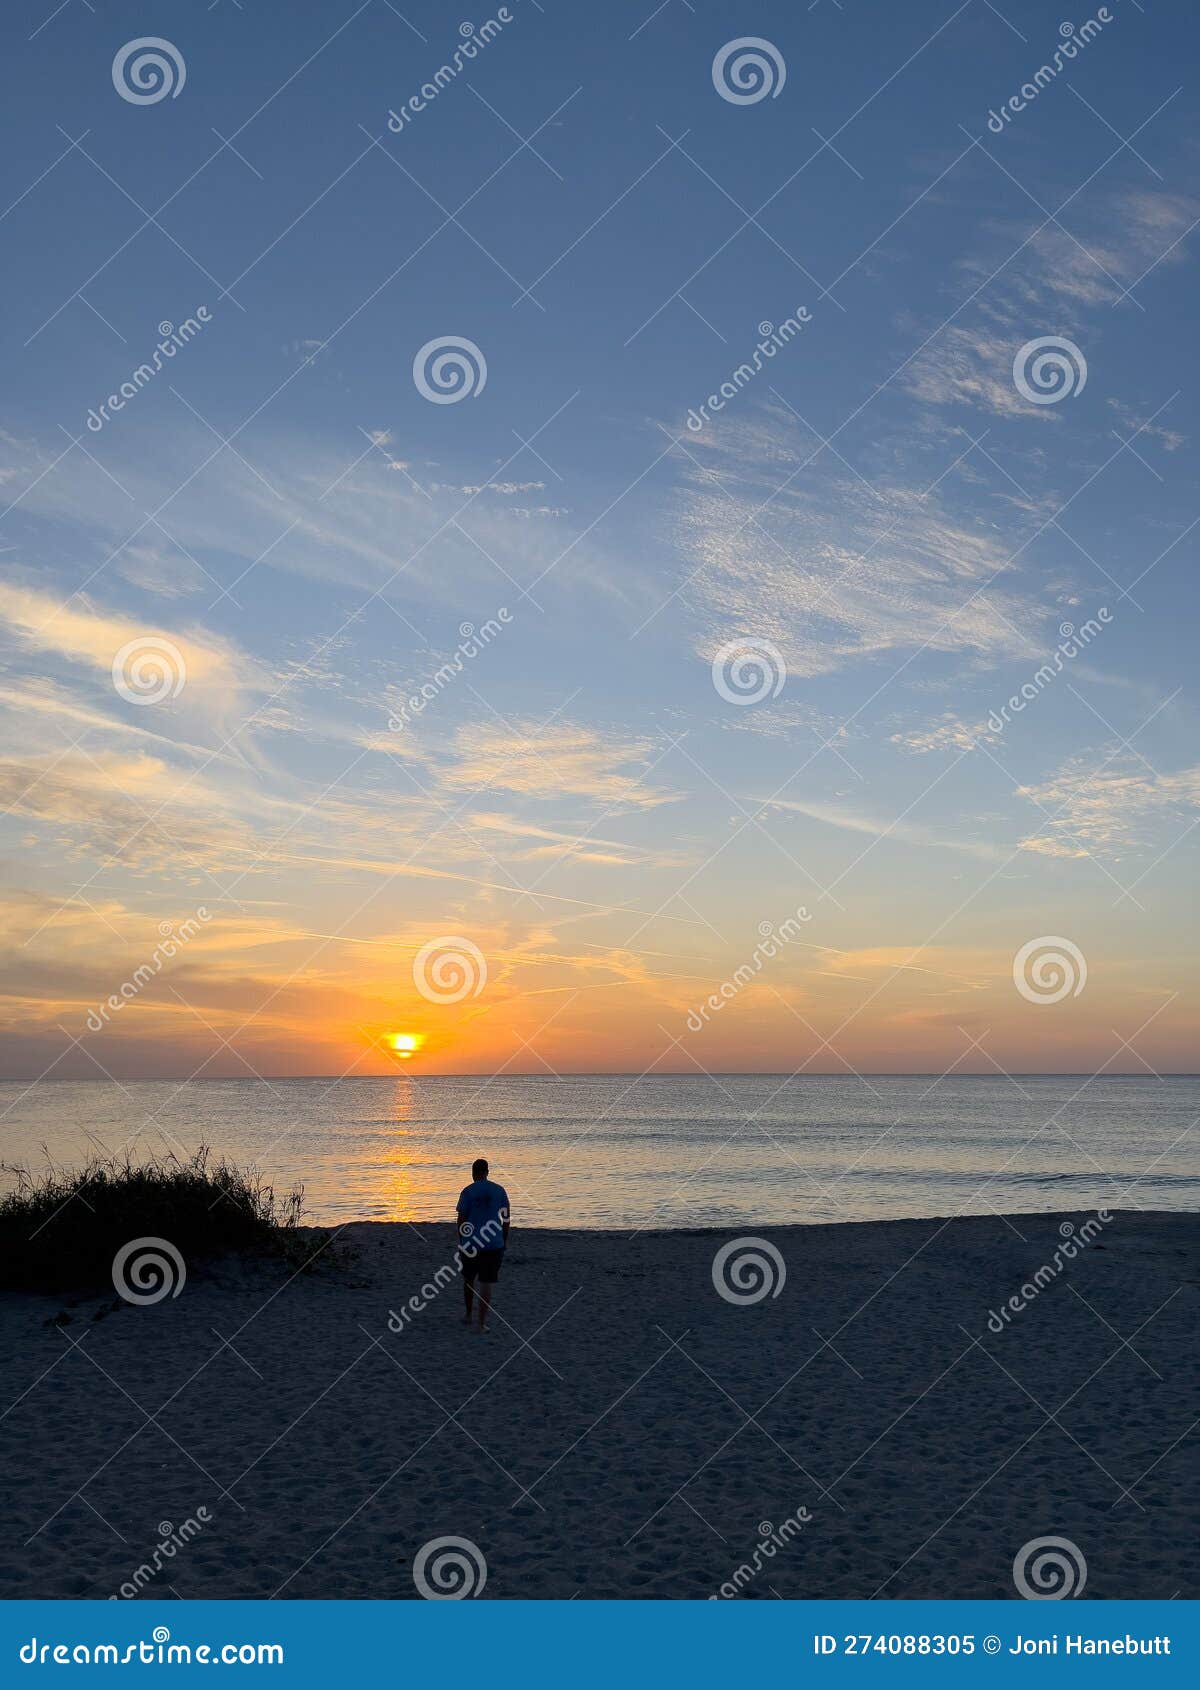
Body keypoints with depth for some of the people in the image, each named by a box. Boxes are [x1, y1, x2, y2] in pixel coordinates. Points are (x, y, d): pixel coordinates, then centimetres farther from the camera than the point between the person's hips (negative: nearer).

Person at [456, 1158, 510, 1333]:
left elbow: (461, 1220, -5)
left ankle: (468, 1315, 31)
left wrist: (461, 1243, 6)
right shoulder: (499, 1191, 2)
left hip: (470, 1244, -1)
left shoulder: (467, 1192, -5)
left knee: (469, 1279, 20)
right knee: (486, 1284, 4)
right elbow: (506, 1220, 4)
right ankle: (482, 1322, 1)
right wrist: (503, 1243, 14)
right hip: (494, 1245, 1)